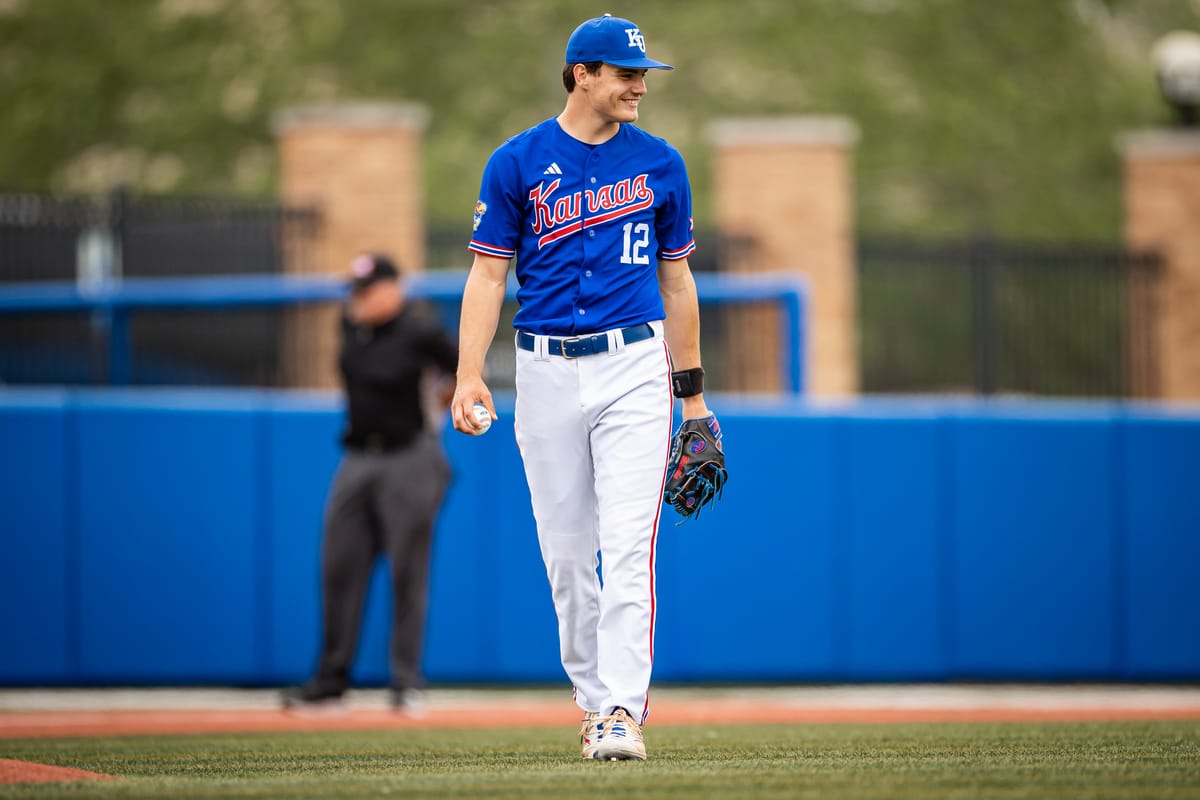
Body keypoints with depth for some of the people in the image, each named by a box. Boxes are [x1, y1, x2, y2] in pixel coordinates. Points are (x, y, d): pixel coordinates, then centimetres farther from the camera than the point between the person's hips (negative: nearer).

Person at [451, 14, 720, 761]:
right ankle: (594, 701, 20)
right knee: (566, 551, 6)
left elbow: (677, 279, 13)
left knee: (629, 543, -12)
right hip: (546, 373, 1)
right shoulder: (518, 162, 1)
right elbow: (488, 275, 1)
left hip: (633, 367, -1)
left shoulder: (660, 164, 6)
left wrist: (691, 387, 12)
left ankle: (625, 712, -16)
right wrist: (471, 375, -11)